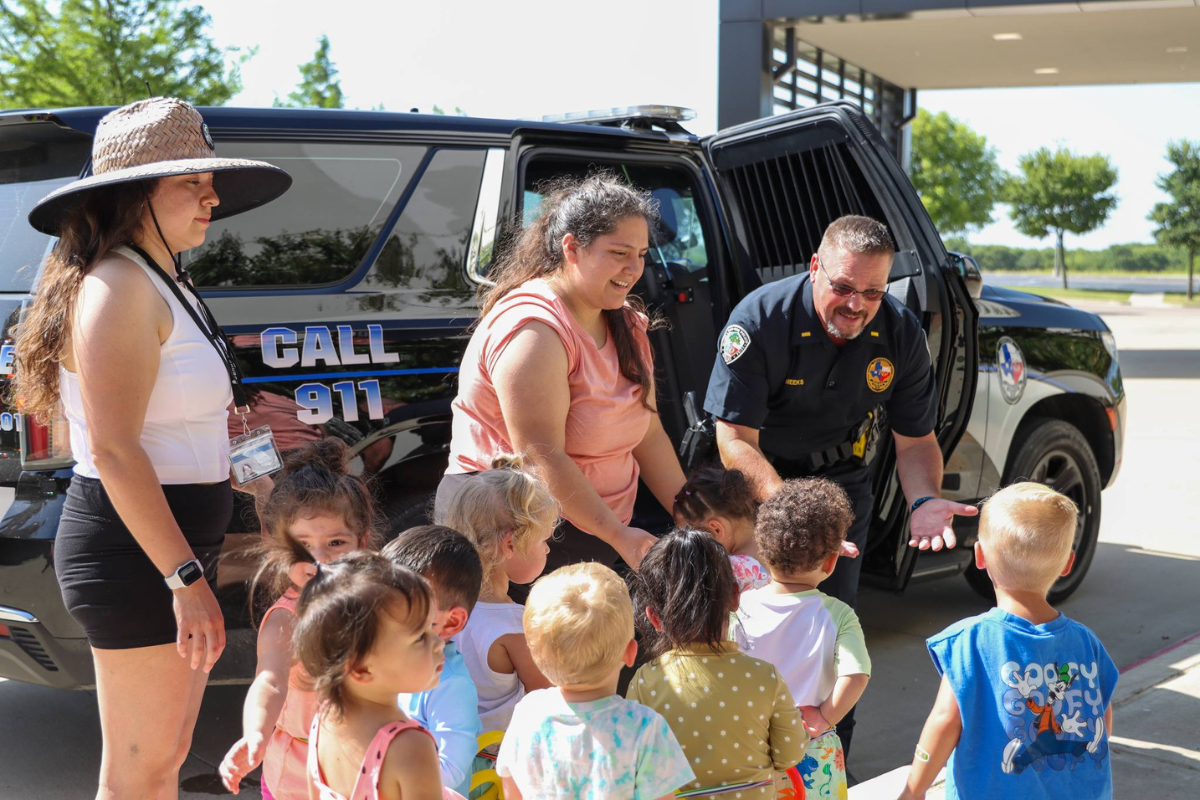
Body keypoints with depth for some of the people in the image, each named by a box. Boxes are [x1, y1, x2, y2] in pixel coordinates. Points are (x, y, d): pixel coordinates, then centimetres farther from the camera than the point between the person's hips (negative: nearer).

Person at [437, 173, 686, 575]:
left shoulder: (627, 324, 10)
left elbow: (649, 435, 11)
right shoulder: (533, 330, -18)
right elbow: (541, 458, -23)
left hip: (593, 538, 8)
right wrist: (619, 535, -21)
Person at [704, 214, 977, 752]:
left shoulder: (901, 333, -13)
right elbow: (735, 437, -26)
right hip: (760, 481, -3)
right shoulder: (759, 319, -26)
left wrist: (924, 501, -26)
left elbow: (915, 440, -3)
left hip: (841, 480, 3)